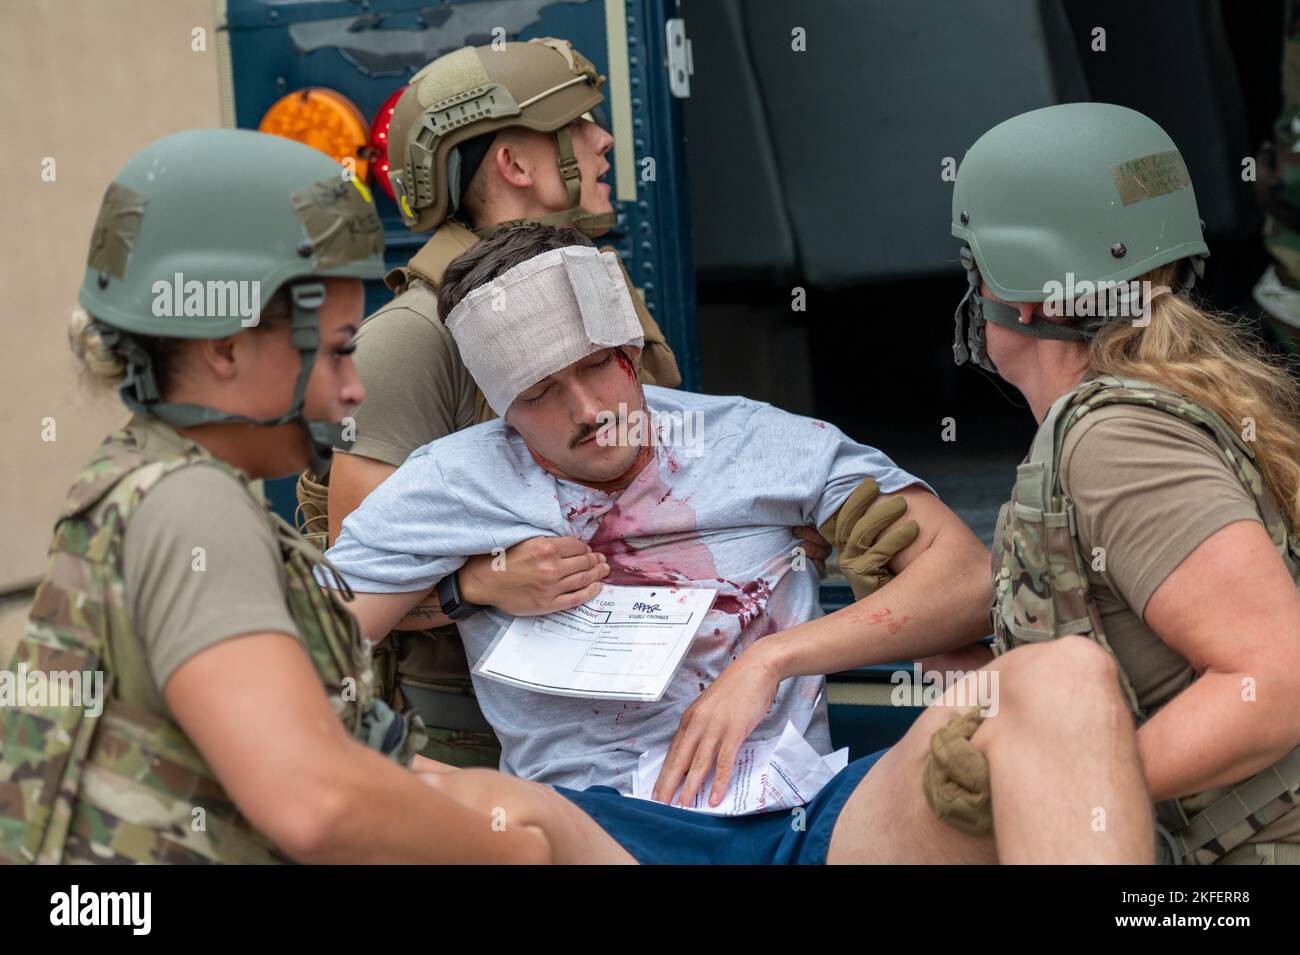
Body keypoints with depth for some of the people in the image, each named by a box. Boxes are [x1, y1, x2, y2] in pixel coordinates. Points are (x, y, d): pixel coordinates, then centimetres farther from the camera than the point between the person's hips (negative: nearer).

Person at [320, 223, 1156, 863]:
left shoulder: (758, 443, 15)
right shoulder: (457, 482, 12)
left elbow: (969, 579, 9)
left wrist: (774, 657, -3)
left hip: (805, 815, 2)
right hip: (593, 820, -1)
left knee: (1064, 679, -27)